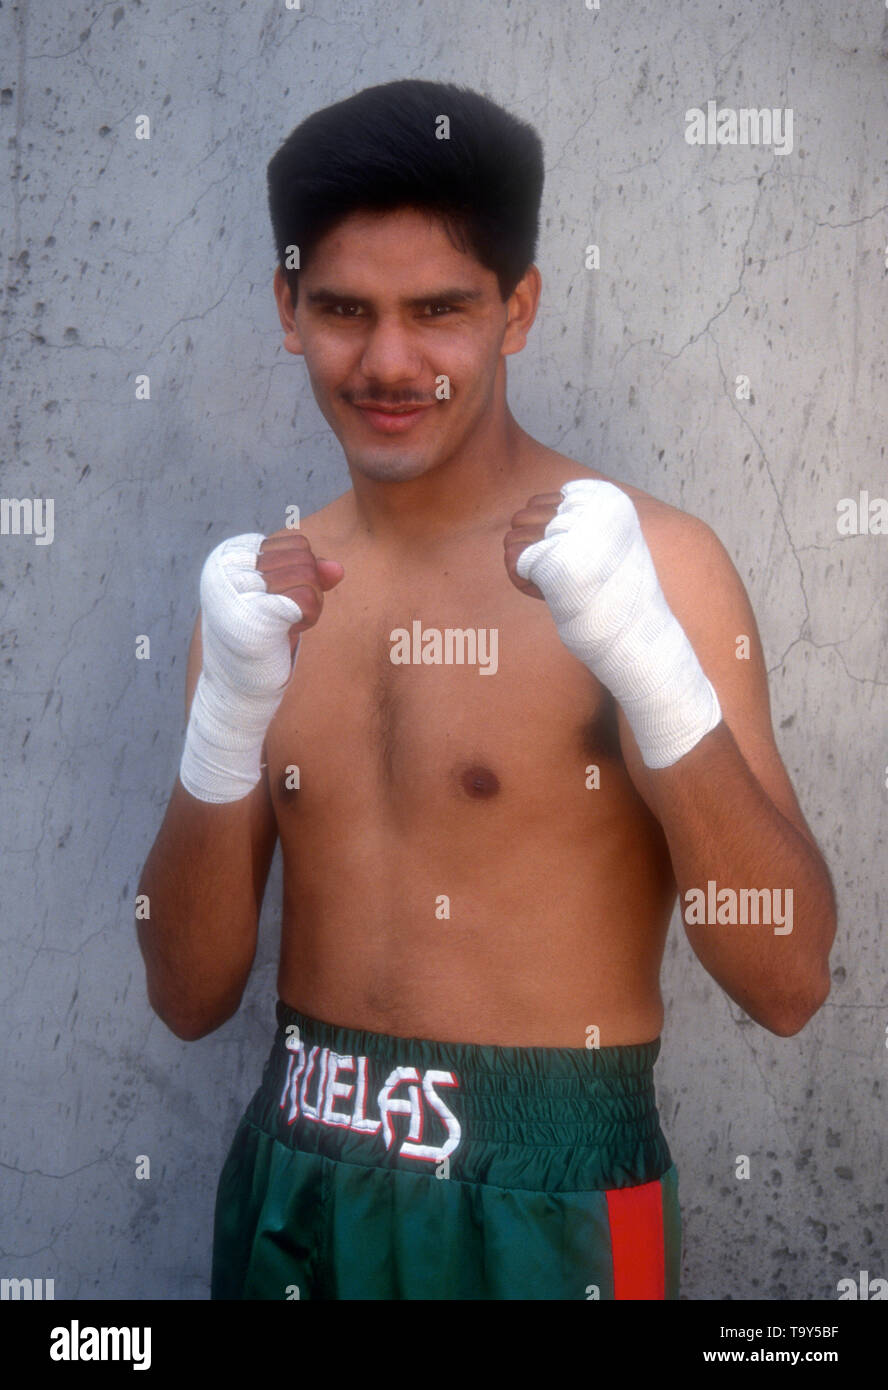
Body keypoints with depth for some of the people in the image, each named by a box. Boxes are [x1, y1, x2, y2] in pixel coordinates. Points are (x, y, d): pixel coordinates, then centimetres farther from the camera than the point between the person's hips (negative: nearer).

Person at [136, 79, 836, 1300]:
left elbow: (791, 983, -16)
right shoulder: (268, 586, 2)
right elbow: (190, 997, 0)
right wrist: (229, 712, -16)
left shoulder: (650, 554, -12)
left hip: (543, 1207, -4)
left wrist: (647, 661, -28)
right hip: (292, 1190, 4)